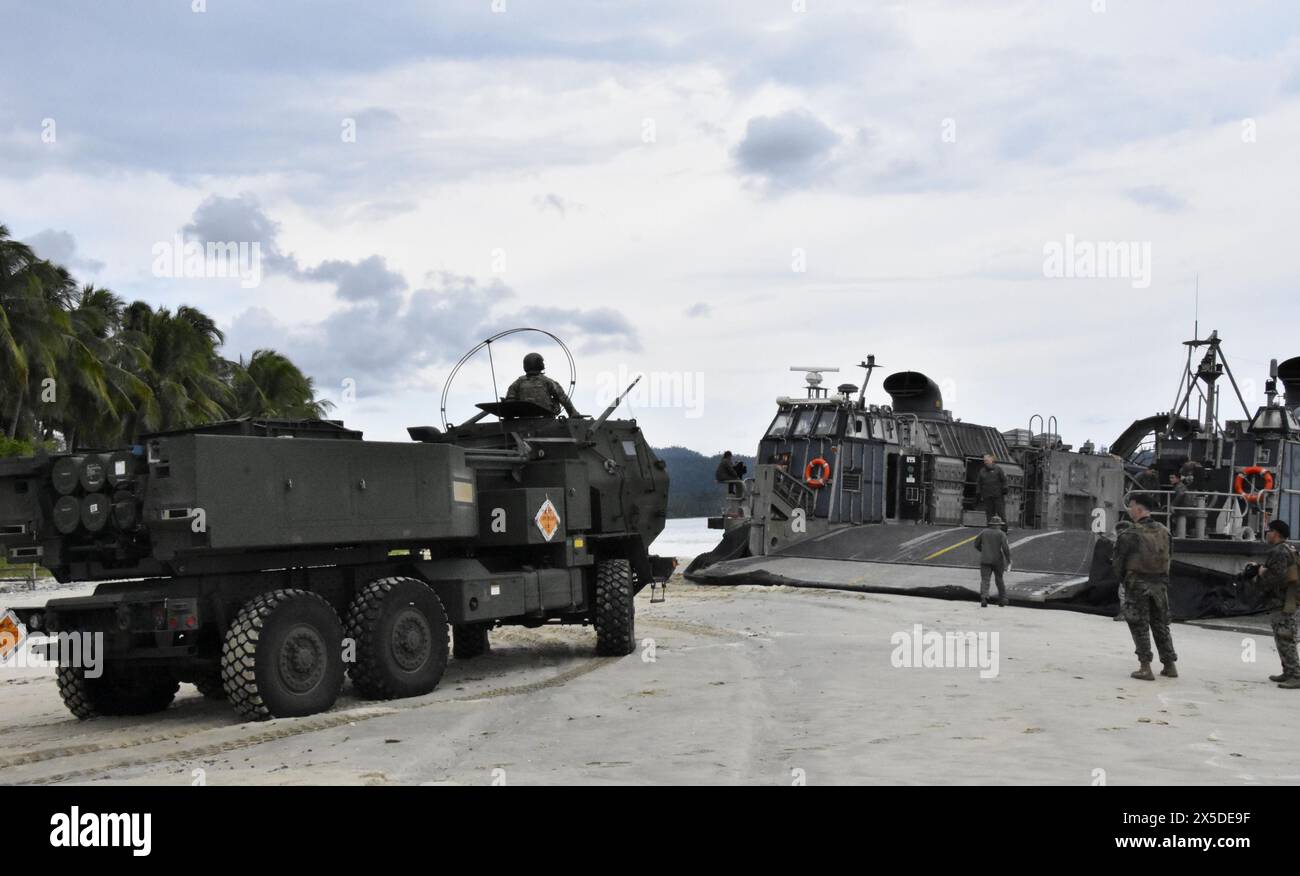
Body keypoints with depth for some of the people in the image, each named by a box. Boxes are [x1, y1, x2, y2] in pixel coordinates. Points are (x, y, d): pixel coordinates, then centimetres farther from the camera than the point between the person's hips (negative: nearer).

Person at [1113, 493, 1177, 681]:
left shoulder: (1130, 535, -16)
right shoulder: (1163, 532, 0)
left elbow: (1118, 563, -9)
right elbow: (1165, 558, 3)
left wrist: (1123, 579, 10)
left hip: (1137, 584, -5)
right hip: (1160, 584, 5)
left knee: (1140, 626, 4)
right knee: (1161, 625, 16)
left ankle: (1145, 668, 1)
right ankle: (1170, 665, 19)